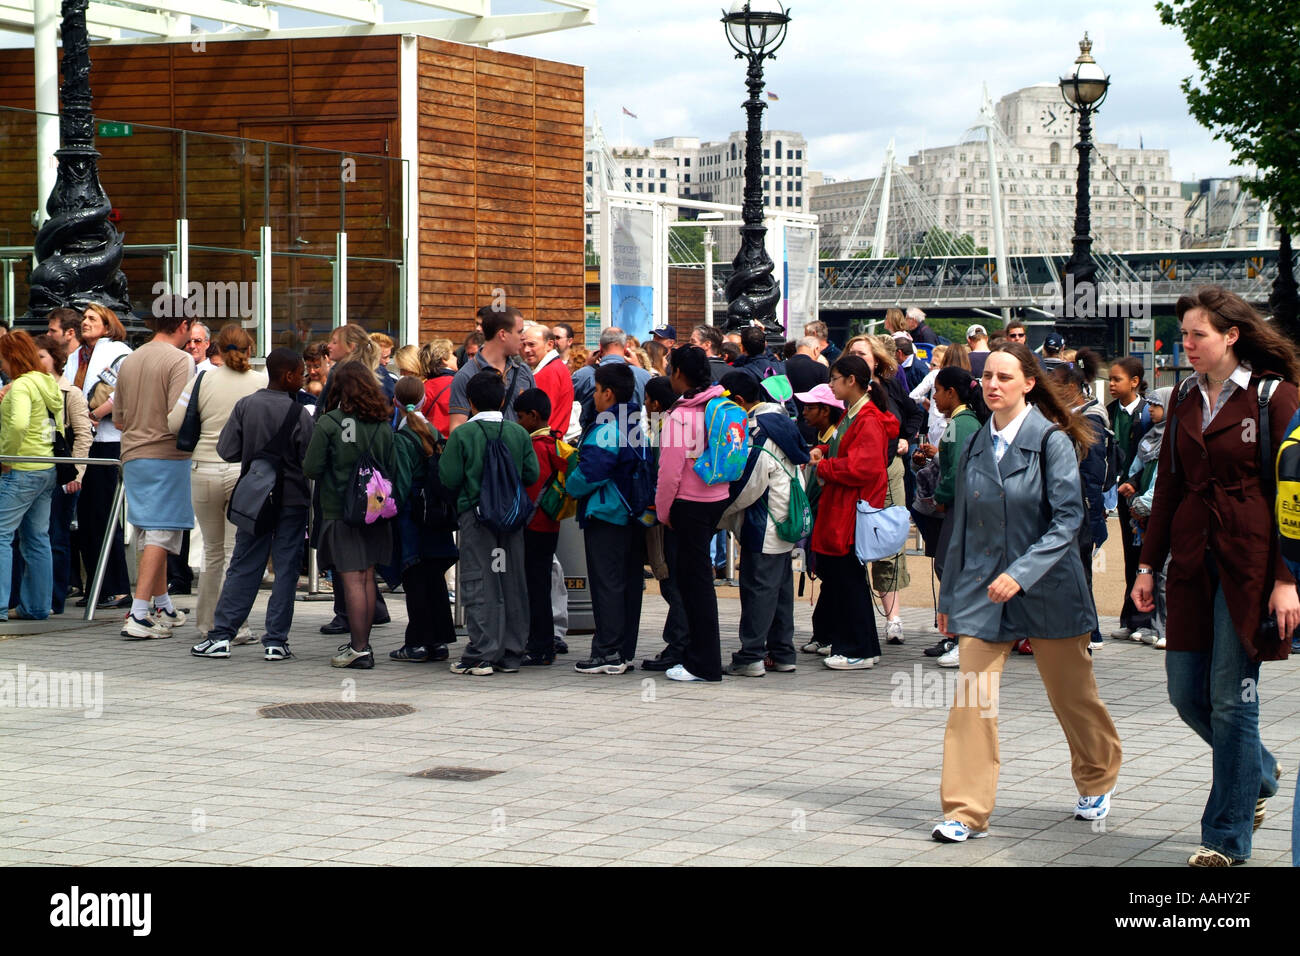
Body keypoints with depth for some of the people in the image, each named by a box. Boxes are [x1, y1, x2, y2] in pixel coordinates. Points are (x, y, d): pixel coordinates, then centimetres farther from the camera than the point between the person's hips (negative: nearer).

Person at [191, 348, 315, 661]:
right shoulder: (299, 414, -10)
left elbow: (227, 450, -1)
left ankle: (221, 635, 4)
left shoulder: (245, 406, -1)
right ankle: (275, 641, 2)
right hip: (292, 500, -3)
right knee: (286, 569, 3)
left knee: (242, 566, 8)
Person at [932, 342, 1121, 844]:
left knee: (1072, 694, 12)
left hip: (1047, 590, -3)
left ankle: (1097, 782, 37)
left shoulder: (1052, 440, -9)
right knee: (972, 700, -8)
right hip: (982, 589, 3)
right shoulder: (977, 443, 6)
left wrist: (1021, 572, -24)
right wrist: (949, 596, 15)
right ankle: (967, 812, -4)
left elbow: (1068, 519, -14)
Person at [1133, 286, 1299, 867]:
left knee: (1231, 698, -4)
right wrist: (1148, 564, 11)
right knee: (1186, 693, 7)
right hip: (1192, 559, 6)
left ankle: (1227, 836, 8)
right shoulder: (1185, 401, 11)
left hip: (1249, 563, -6)